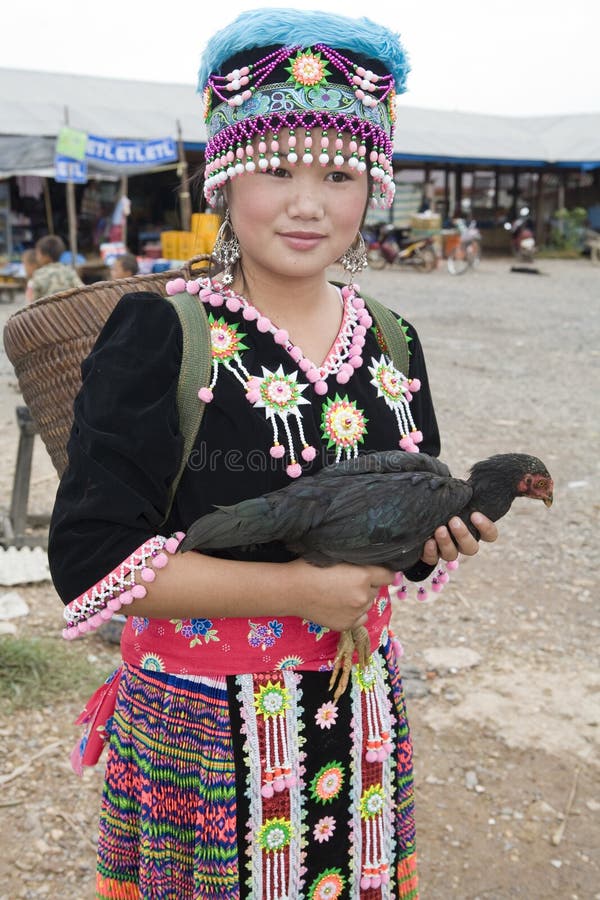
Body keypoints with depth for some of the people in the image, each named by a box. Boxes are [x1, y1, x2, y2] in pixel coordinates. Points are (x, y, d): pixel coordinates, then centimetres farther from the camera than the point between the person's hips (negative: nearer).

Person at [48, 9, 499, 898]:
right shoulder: (160, 335, -15)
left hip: (361, 712, 5)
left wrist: (437, 537, -8)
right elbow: (90, 557, -19)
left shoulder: (391, 344, 2)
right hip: (202, 720, -4)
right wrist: (296, 588, -22)